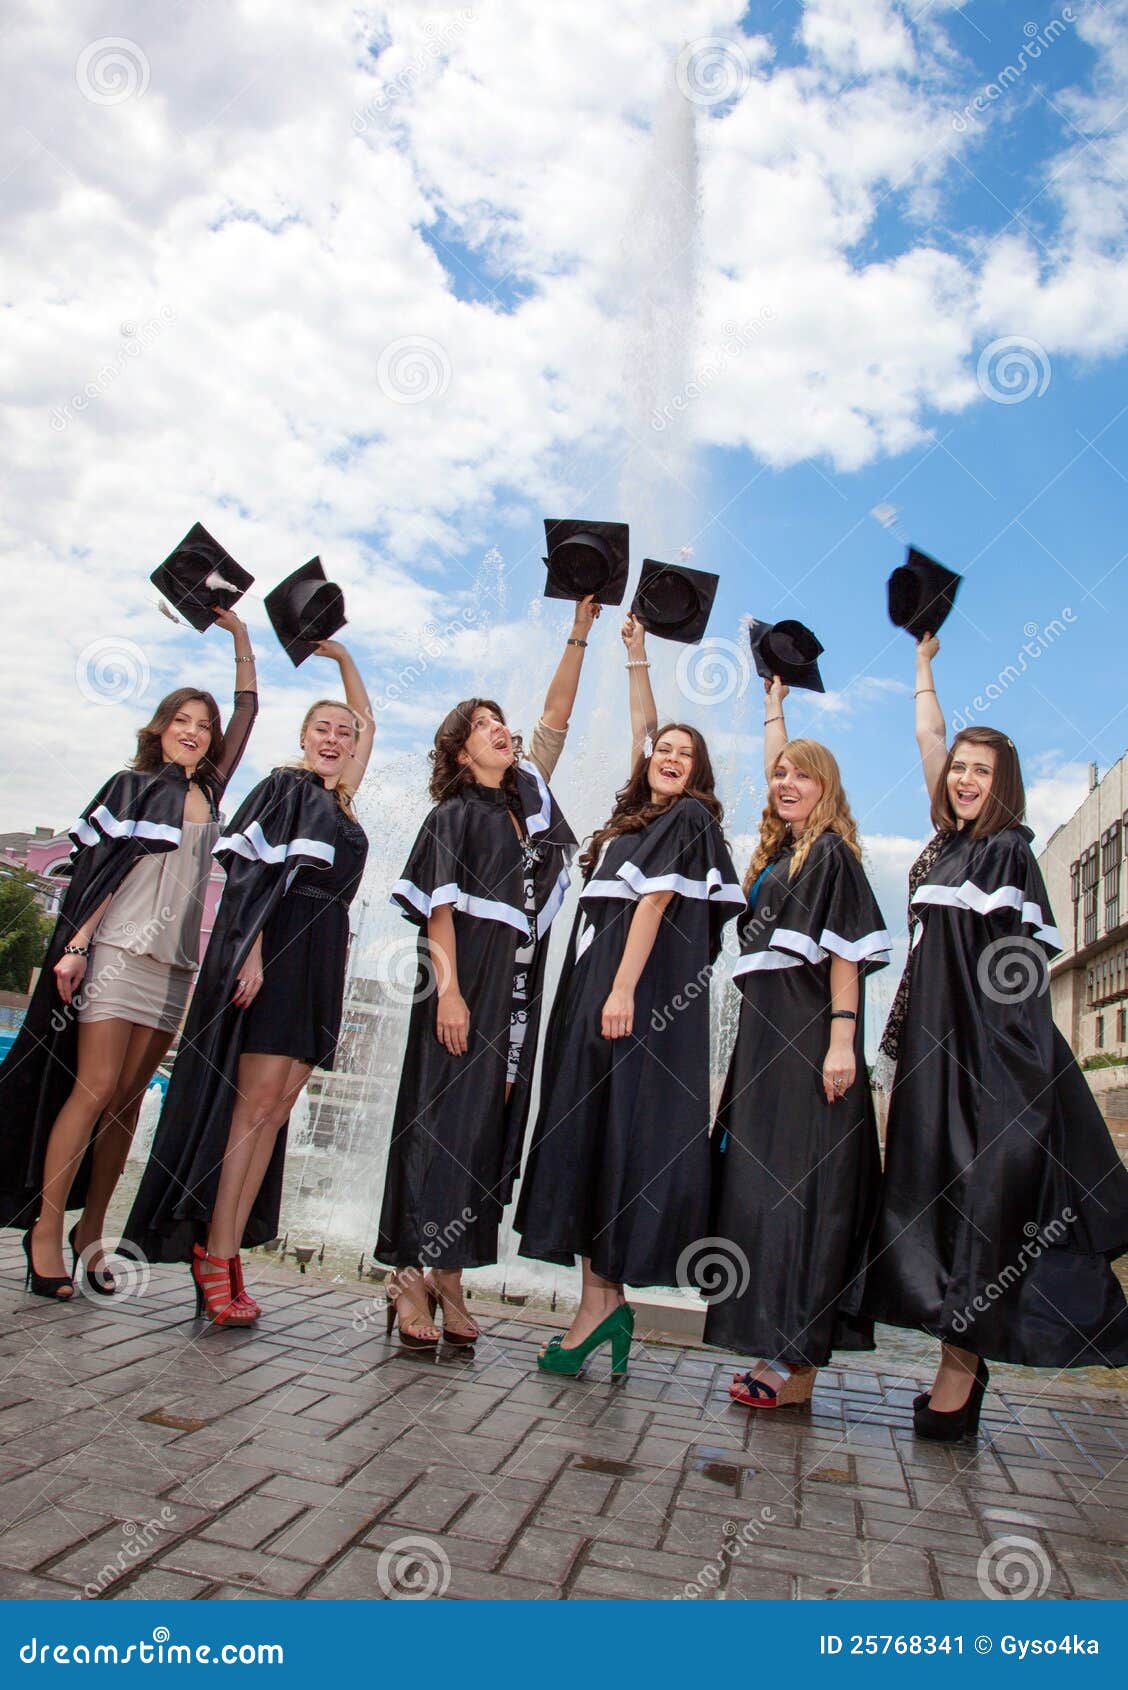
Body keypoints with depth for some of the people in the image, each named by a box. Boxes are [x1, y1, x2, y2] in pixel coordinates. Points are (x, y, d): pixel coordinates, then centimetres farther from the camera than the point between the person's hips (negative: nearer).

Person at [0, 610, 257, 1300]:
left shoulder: (209, 795, 17)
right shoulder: (132, 786, 6)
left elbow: (248, 711, 20)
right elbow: (100, 870, -1)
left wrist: (240, 635, 21)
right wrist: (75, 945, -10)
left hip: (175, 964, 4)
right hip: (118, 953, -4)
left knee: (129, 1100, 4)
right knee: (95, 1089, -8)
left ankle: (90, 1232, 11)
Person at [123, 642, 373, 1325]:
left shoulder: (339, 799, 21)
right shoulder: (286, 787, 3)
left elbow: (368, 719, 36)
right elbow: (253, 873, -8)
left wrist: (343, 657, 36)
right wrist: (252, 952, -19)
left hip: (323, 958, 7)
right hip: (274, 948, -7)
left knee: (274, 1111, 1)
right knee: (255, 1101, -11)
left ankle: (221, 1247, 3)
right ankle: (217, 1256, -8)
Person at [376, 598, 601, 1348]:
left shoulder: (531, 797, 17)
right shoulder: (455, 815, 1)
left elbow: (555, 717, 17)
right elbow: (438, 910, -7)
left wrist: (580, 634, 14)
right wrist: (448, 988, -18)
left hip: (519, 989, 6)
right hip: (465, 985, -6)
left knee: (491, 1128, 4)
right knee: (442, 1122, -6)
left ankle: (448, 1274, 11)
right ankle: (409, 1277, -1)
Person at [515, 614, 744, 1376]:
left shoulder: (690, 815, 0)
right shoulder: (643, 816, 21)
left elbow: (655, 901, -12)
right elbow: (643, 730, 33)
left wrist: (623, 989, -19)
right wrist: (636, 656, 38)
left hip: (644, 993, -8)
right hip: (596, 986, 8)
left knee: (616, 1135, -9)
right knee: (586, 1134, 4)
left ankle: (601, 1301, -4)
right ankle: (608, 1301, 9)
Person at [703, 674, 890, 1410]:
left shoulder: (832, 853, -5)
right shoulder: (779, 852, 17)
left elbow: (844, 950, -13)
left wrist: (841, 1040, -21)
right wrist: (775, 702, 40)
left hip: (809, 1037, -8)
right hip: (765, 1033, 8)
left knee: (798, 1181, -8)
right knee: (759, 1179, 7)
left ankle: (800, 1362, -3)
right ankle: (778, 1343, 15)